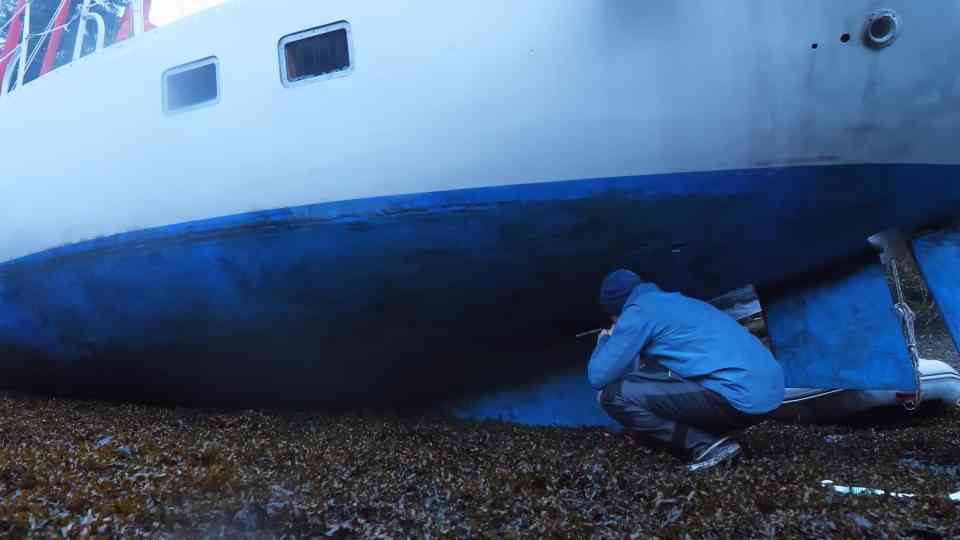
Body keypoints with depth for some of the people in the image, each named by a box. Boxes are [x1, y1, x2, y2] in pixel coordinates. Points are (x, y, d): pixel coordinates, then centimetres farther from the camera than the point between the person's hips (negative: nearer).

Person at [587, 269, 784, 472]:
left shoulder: (638, 311, 0)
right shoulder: (675, 302, 24)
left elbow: (598, 377, -2)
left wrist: (605, 341, 17)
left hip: (739, 396, -9)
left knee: (614, 395, -6)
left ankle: (707, 446, -6)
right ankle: (712, 441, 11)